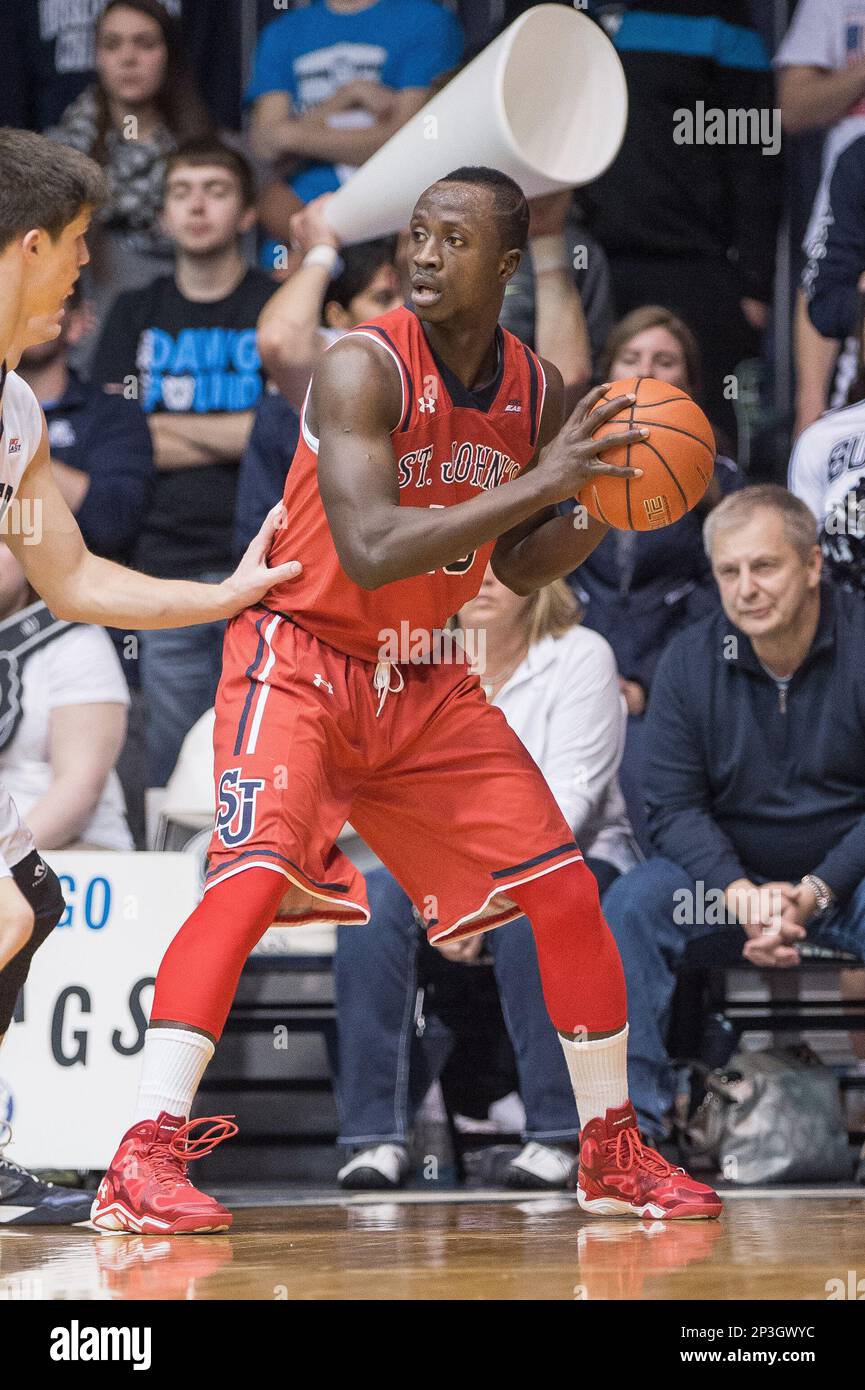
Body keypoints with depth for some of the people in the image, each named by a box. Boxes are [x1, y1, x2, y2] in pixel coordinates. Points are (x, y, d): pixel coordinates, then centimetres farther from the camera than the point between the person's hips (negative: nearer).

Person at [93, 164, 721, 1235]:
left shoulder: (535, 390, -1)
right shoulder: (364, 368, -21)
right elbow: (370, 552, -33)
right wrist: (540, 482, -33)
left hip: (427, 682, 7)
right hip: (302, 662, -6)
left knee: (566, 893, 5)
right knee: (255, 874, -27)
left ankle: (612, 1155, 22)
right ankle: (142, 1163, -29)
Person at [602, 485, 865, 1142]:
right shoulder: (690, 662, -4)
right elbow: (675, 807, -5)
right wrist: (741, 894, -23)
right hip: (732, 872, 3)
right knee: (628, 904, -24)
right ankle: (632, 1119, -21)